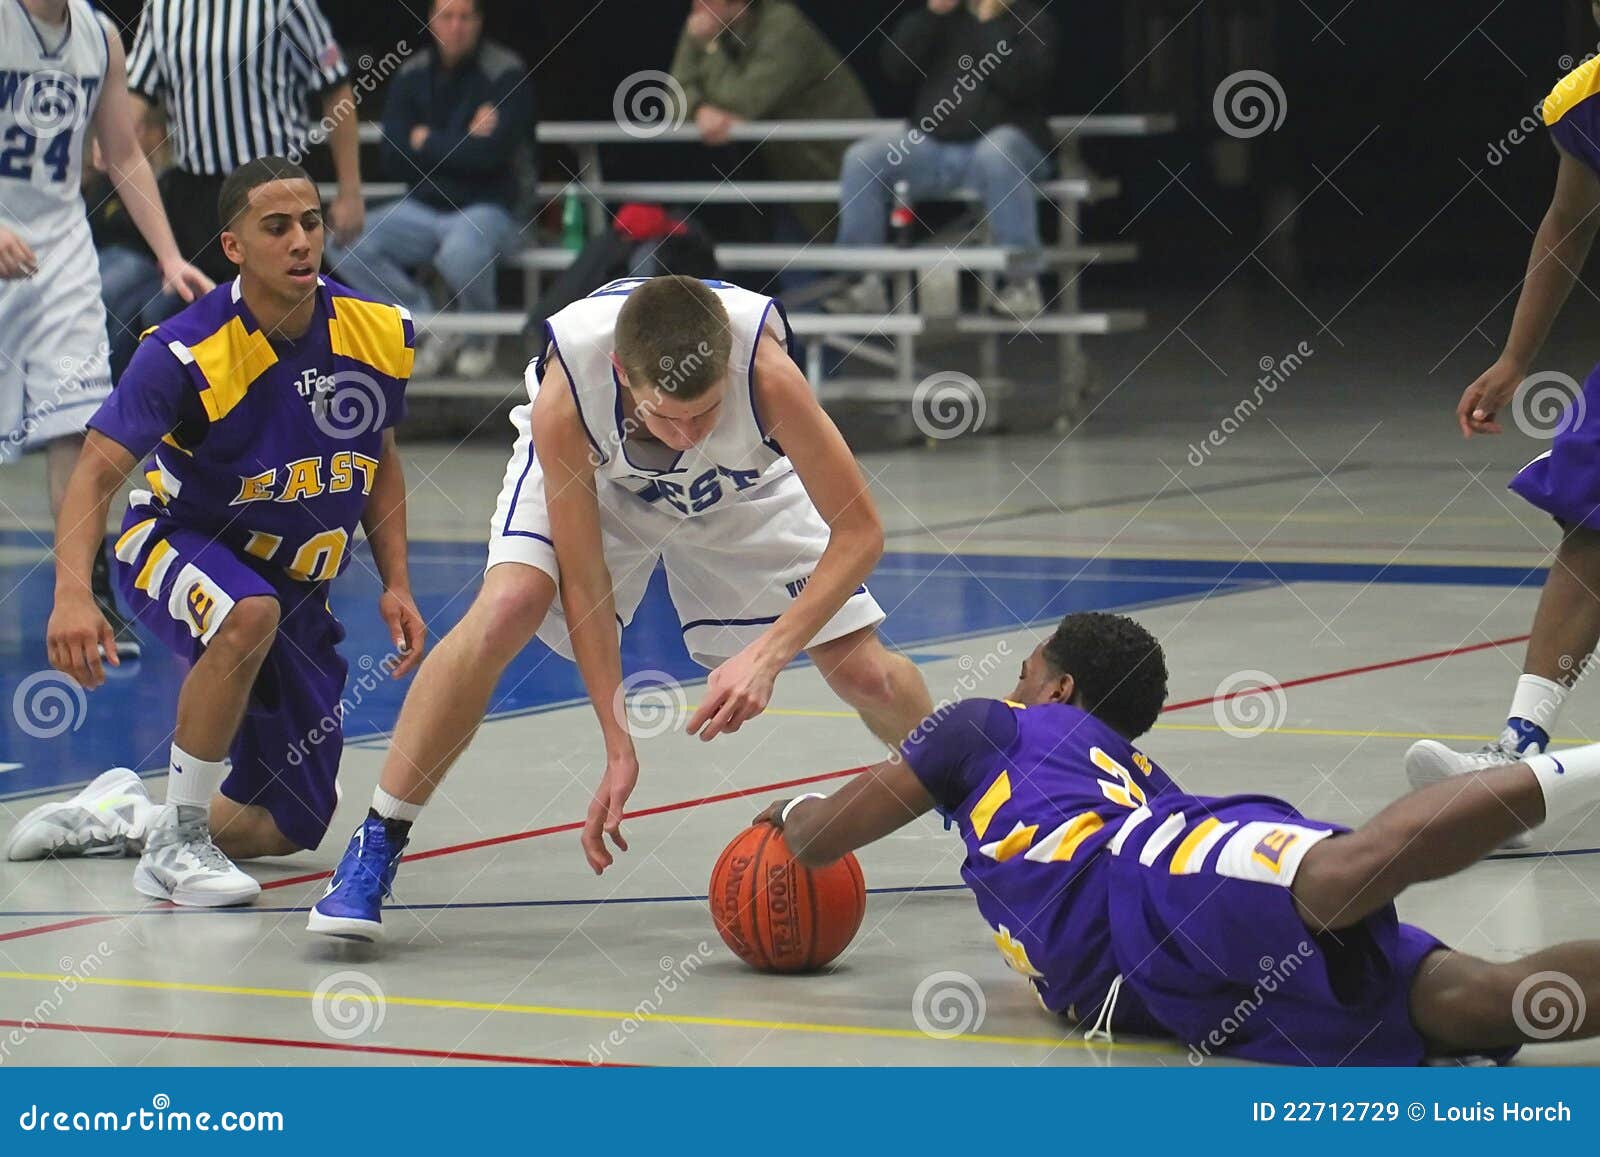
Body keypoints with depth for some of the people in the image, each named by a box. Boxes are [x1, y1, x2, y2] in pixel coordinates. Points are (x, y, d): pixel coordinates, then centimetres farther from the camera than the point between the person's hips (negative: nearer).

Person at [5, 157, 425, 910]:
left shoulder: (379, 334, -9)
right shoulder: (185, 354, -24)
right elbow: (97, 473, -28)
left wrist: (395, 584, -2)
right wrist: (71, 594, -44)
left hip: (297, 590, 5)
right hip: (175, 546, -5)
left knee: (289, 826, 5)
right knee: (250, 614, -42)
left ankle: (125, 816, 32)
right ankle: (175, 844, -27)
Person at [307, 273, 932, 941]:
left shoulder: (765, 367, -41)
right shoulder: (566, 392, -40)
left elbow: (860, 532, -33)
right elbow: (583, 583, -29)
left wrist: (768, 654, -44)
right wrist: (619, 748, -31)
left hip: (742, 485, 1)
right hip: (590, 473, -1)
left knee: (864, 673, -3)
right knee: (505, 607, -29)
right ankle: (375, 847, -18)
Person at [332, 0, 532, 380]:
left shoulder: (506, 74, -9)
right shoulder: (411, 77, 4)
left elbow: (491, 153, -20)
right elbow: (395, 160, -3)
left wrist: (427, 142, -8)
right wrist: (463, 145, -11)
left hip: (486, 208, -5)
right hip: (422, 208, 5)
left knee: (461, 253, -40)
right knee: (346, 247, -21)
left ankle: (480, 339, -5)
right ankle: (433, 330, -3)